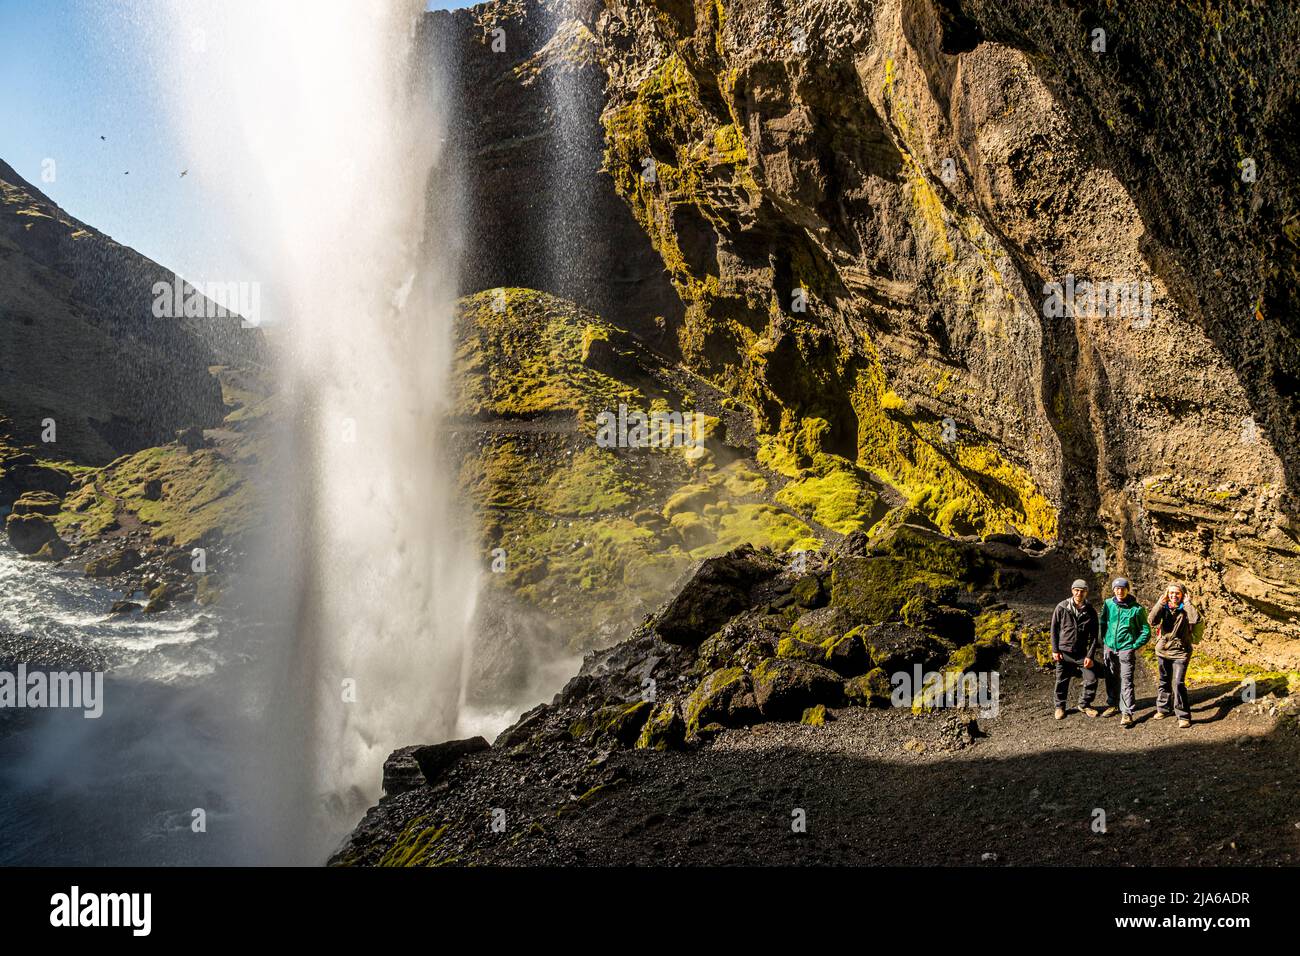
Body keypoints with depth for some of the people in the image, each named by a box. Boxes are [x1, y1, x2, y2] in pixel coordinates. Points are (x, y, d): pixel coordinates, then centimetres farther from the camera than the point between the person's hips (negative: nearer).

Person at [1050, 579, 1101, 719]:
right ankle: (1060, 707, 25)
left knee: (1091, 679, -2)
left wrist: (1090, 655, -6)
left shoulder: (1090, 611, -2)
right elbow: (1054, 629, 0)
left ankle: (1084, 705, 20)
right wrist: (1055, 650, -4)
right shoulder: (1062, 608, -5)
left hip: (1082, 653, 1)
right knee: (1062, 681, 6)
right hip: (1063, 651, -1)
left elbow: (1093, 636, 0)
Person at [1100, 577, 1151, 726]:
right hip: (1109, 648, 4)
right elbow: (1102, 623, 16)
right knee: (1111, 679, 16)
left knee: (1126, 682, -7)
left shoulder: (1137, 608, -9)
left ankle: (1127, 713, -4)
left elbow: (1146, 631, -2)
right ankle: (1111, 704, 32)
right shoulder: (1108, 604, 1)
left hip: (1126, 650, -4)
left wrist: (1134, 646, -5)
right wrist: (1104, 640, 9)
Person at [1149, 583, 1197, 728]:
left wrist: (1187, 602, -19)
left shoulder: (1186, 610, -6)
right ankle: (1163, 709, 34)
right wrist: (1162, 602, -18)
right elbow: (1153, 621, -18)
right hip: (1163, 651, 4)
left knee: (1178, 683, -13)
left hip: (1180, 652, -4)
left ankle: (1184, 716, -6)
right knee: (1164, 681, 18)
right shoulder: (1164, 608, 1)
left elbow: (1195, 620, -28)